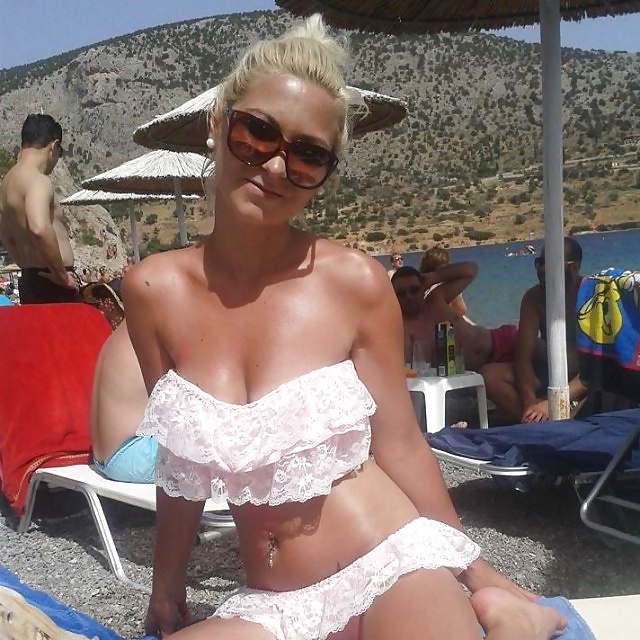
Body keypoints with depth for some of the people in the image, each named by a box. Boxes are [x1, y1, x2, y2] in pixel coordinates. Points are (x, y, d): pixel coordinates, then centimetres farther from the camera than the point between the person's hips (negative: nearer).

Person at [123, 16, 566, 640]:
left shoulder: (354, 282, -10)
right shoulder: (153, 290, -4)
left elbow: (399, 443, -1)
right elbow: (182, 460, 6)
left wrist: (481, 577, 8)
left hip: (395, 569, -1)